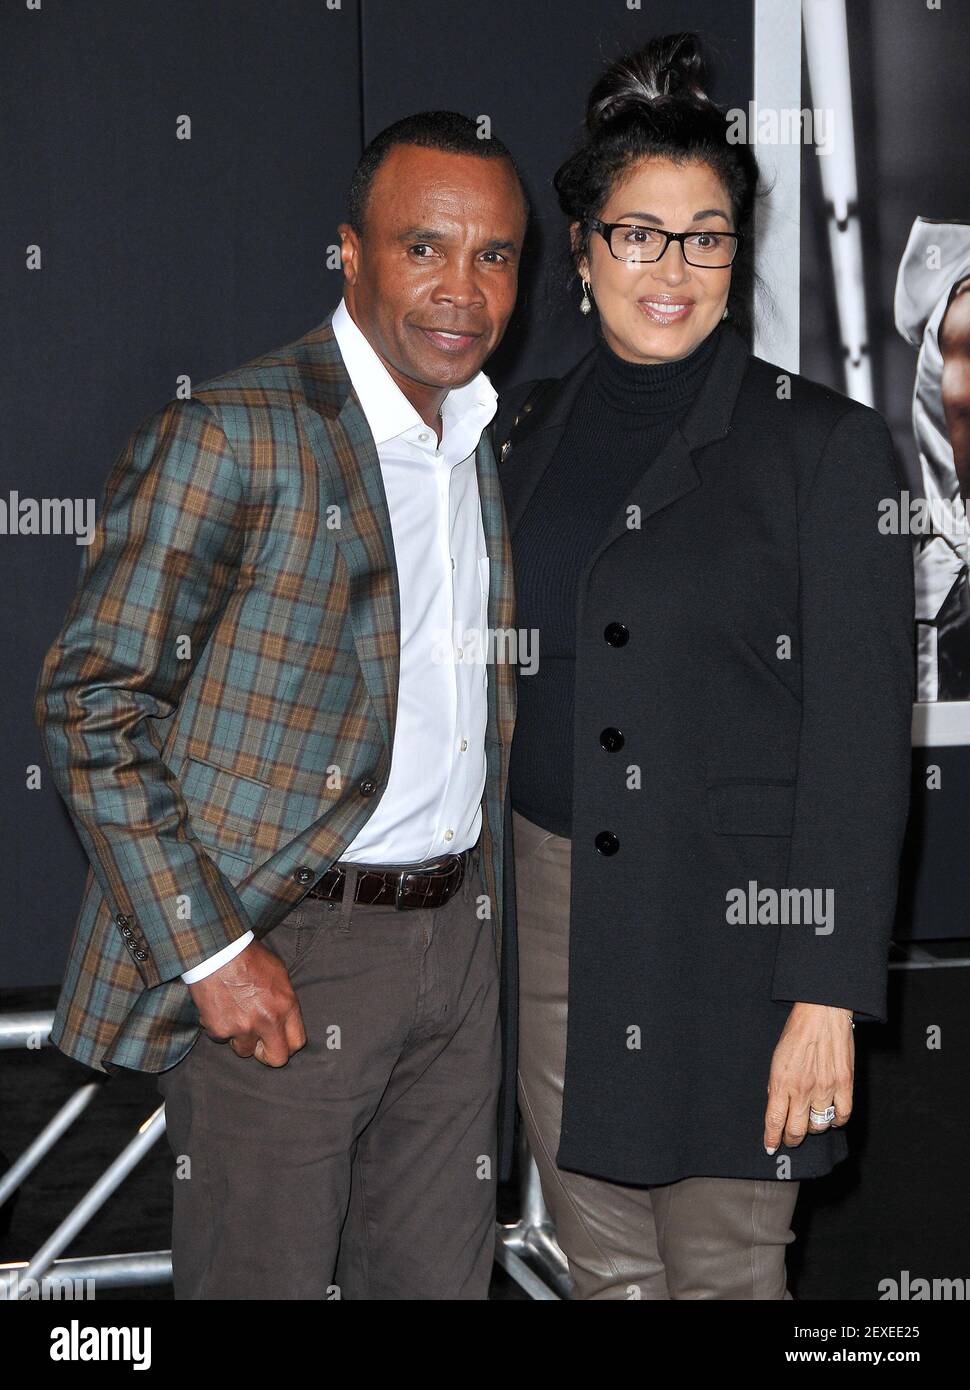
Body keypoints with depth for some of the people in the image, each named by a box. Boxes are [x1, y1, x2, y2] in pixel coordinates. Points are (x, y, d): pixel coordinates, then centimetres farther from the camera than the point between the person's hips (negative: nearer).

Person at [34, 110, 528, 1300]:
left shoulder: (485, 446, 10)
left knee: (439, 1277, 16)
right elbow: (90, 707, -15)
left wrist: (478, 906, 12)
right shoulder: (230, 438, -14)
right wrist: (208, 952, -18)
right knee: (265, 1280, 6)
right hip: (282, 954, -6)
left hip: (455, 935, 7)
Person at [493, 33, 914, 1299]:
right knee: (600, 1262, 15)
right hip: (552, 906, 5)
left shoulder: (826, 444, -7)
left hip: (733, 922, -4)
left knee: (721, 1266, 6)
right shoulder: (528, 432, 8)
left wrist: (829, 993, -14)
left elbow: (861, 737, -10)